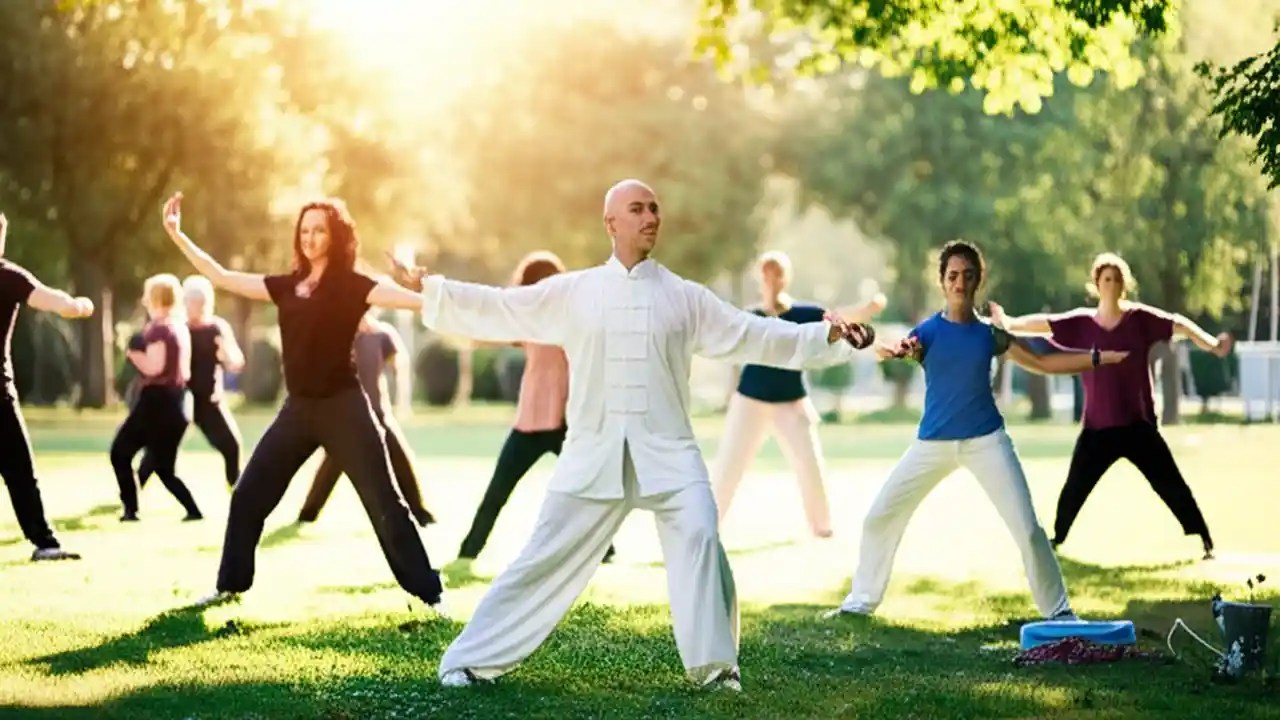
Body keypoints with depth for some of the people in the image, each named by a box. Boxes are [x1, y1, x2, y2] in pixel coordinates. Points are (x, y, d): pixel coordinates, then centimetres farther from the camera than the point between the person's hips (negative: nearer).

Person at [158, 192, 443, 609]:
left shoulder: (352, 286, -6)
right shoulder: (287, 286, 10)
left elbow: (410, 298, -20)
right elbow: (221, 278, 14)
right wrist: (176, 234, 10)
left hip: (343, 407, -6)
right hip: (298, 408, 6)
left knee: (384, 505, -5)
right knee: (247, 496, 8)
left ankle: (429, 595, 0)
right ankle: (230, 586, 22)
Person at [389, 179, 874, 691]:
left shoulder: (685, 297, 6)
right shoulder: (571, 292, 7)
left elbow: (756, 335, 4)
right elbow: (498, 309, 7)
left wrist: (829, 335, -5)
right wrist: (429, 289, -1)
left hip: (668, 452, 0)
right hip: (594, 453, 0)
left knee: (698, 538, -21)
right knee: (547, 556, 2)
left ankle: (714, 665, -10)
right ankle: (470, 660, 11)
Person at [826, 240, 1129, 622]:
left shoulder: (990, 332, 0)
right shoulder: (927, 330, -6)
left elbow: (1043, 363, 6)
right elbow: (893, 349, -27)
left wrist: (1100, 357, -2)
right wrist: (894, 351, -53)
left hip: (986, 440, 0)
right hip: (932, 443, 0)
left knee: (1027, 528, -7)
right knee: (879, 517, 1)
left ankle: (1059, 611, 4)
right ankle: (861, 601, 18)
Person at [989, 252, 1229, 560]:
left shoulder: (1140, 317, -4)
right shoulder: (1082, 322, 0)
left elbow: (1178, 325, -14)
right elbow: (1045, 323, -9)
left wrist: (1211, 343, -30)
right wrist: (1010, 324, -25)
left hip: (1138, 424, -1)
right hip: (1097, 427, 1)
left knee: (1171, 484, -2)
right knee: (1074, 489, 7)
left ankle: (1206, 543, 3)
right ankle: (1055, 541, 26)